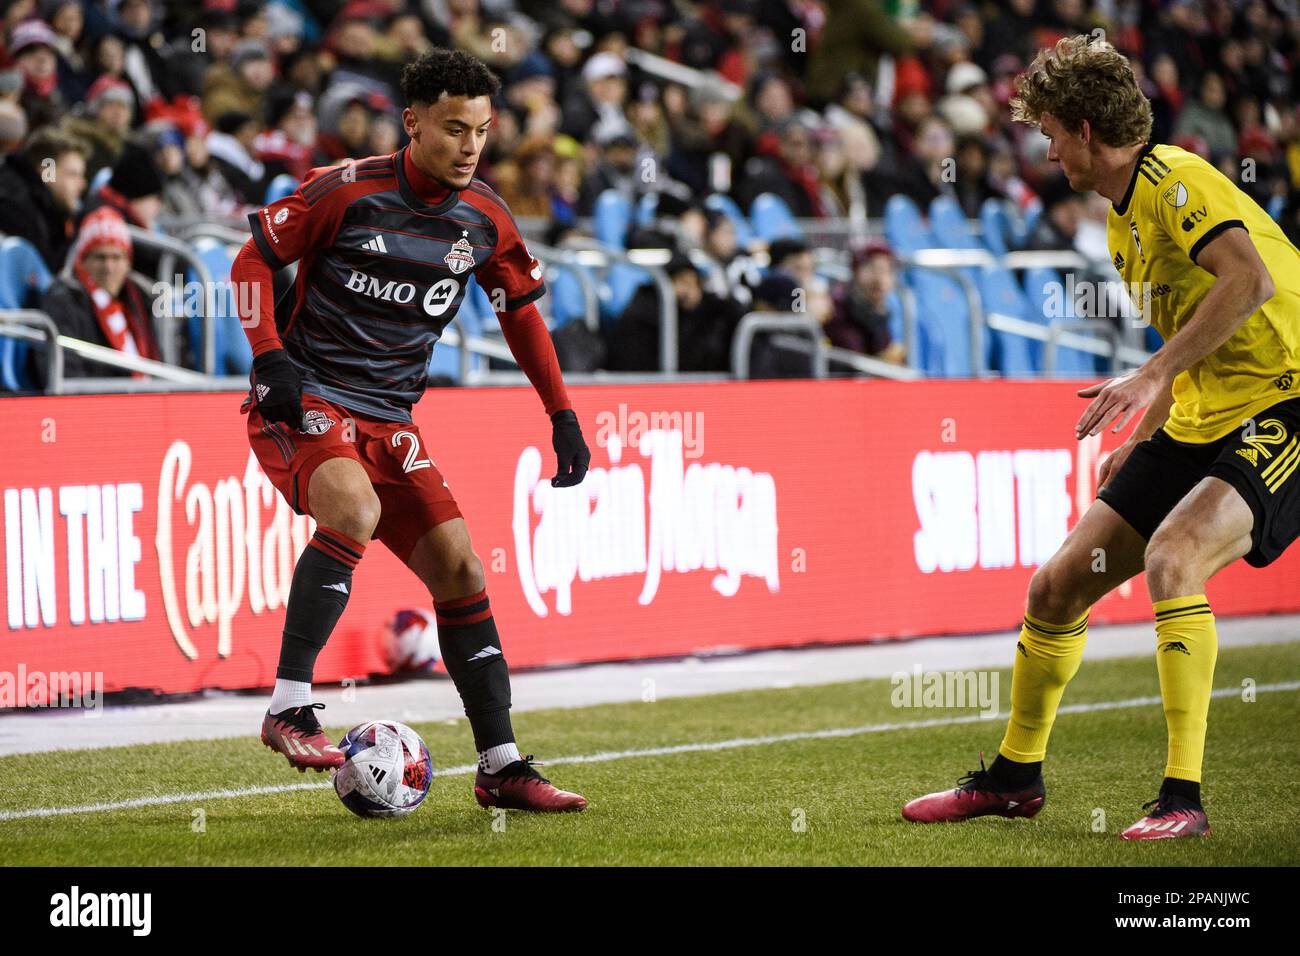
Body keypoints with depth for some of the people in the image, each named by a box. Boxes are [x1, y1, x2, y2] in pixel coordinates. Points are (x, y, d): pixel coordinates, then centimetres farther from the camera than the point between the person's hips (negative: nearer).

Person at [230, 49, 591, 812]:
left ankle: (501, 768, 8)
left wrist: (564, 417, 14)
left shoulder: (485, 220, 4)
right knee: (355, 512, -34)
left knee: (460, 571, 0)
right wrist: (270, 357, -16)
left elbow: (522, 312, 19)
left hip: (387, 419, 6)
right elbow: (253, 260, -4)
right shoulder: (348, 192, -12)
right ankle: (289, 708, -28)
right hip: (305, 399, -6)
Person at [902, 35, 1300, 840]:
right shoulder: (1123, 215, 15)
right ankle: (1015, 777, 27)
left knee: (1171, 556, -32)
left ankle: (1184, 798, -26)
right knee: (1058, 587, 7)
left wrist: (1152, 376, -31)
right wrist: (1142, 444, 19)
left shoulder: (1173, 179, -15)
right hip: (1200, 422, 10)